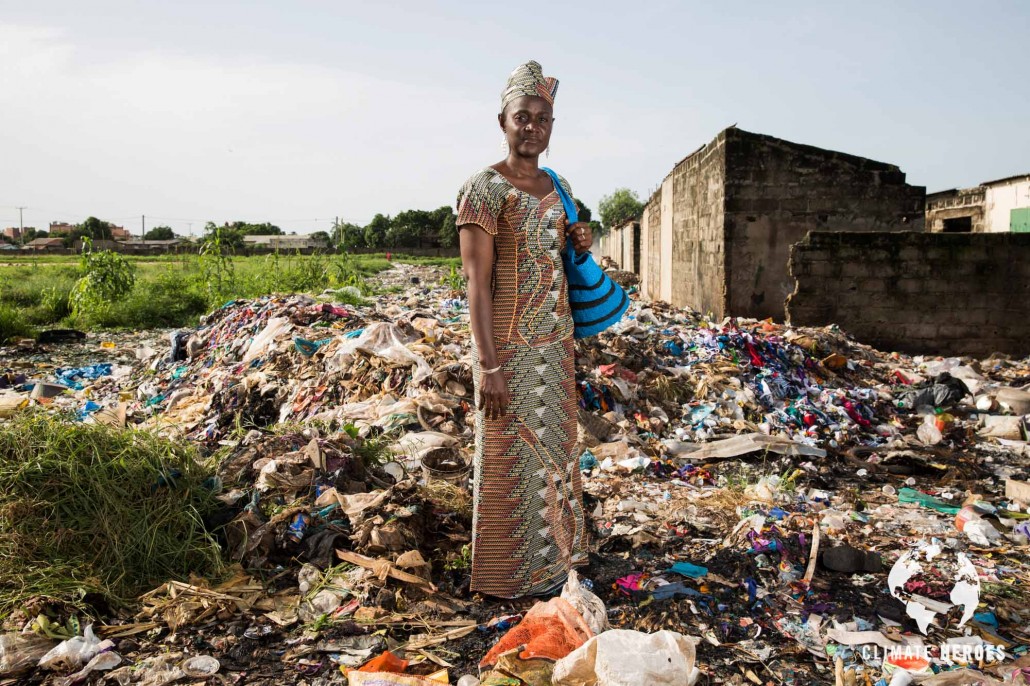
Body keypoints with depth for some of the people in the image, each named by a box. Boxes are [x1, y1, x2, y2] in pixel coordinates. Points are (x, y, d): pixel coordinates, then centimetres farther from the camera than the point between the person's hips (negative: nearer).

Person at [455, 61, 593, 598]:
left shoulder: (558, 187, 11)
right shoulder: (484, 188, -11)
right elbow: (477, 281, -16)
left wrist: (580, 247, 0)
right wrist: (489, 365, -21)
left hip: (556, 343, 7)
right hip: (510, 347, -7)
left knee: (552, 448, 16)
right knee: (510, 457, 3)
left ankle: (549, 558, 34)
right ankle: (510, 572, 21)